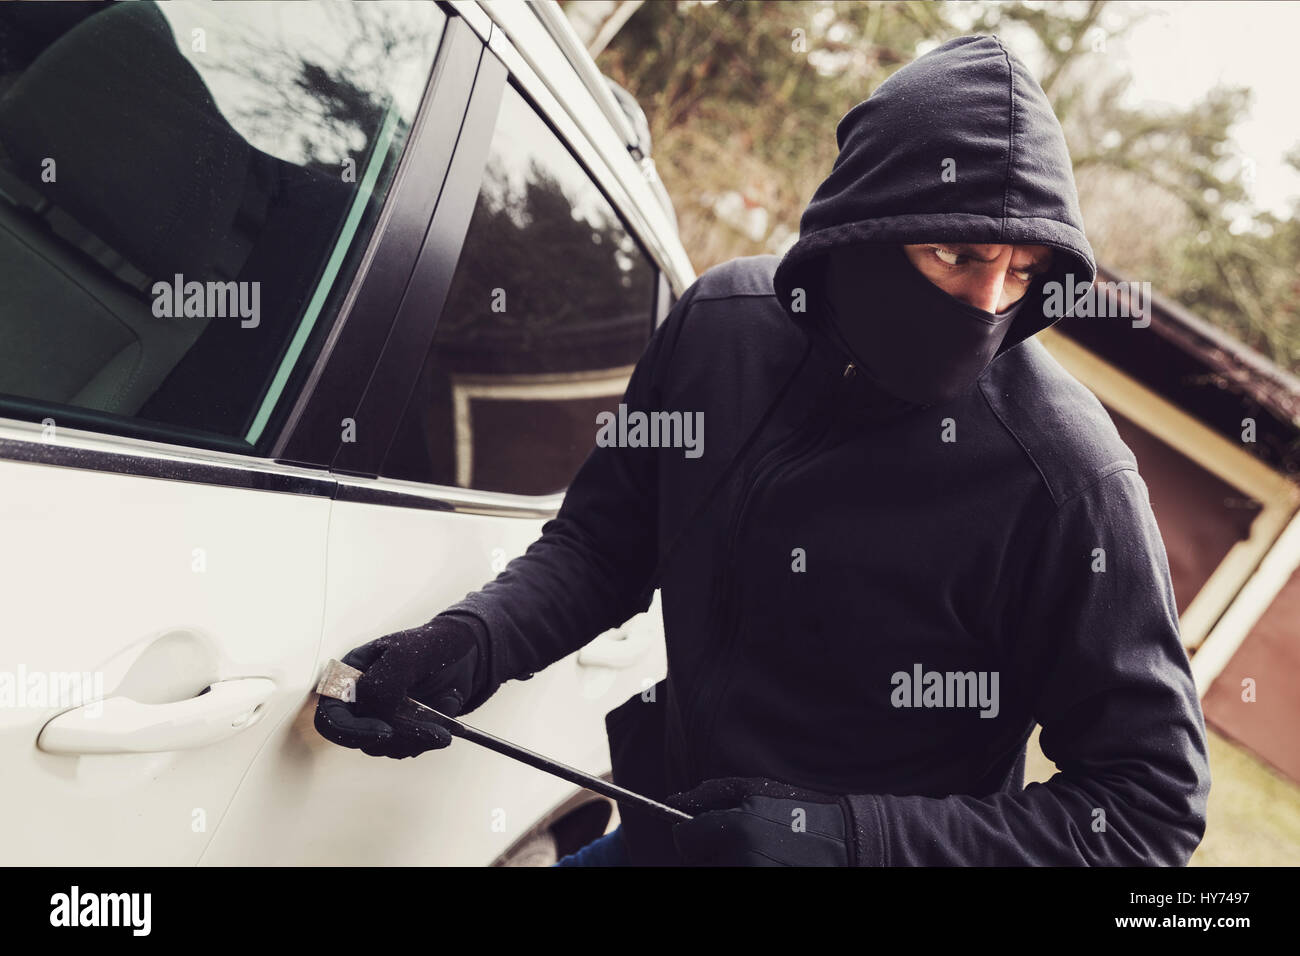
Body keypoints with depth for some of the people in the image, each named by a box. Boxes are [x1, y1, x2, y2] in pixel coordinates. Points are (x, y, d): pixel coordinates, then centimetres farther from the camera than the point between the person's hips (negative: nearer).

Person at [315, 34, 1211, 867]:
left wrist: (848, 836, -27)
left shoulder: (1066, 478, -24)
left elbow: (1153, 799, -18)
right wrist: (469, 644, -16)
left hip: (882, 841, -4)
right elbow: (600, 541, 2)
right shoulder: (720, 321, -10)